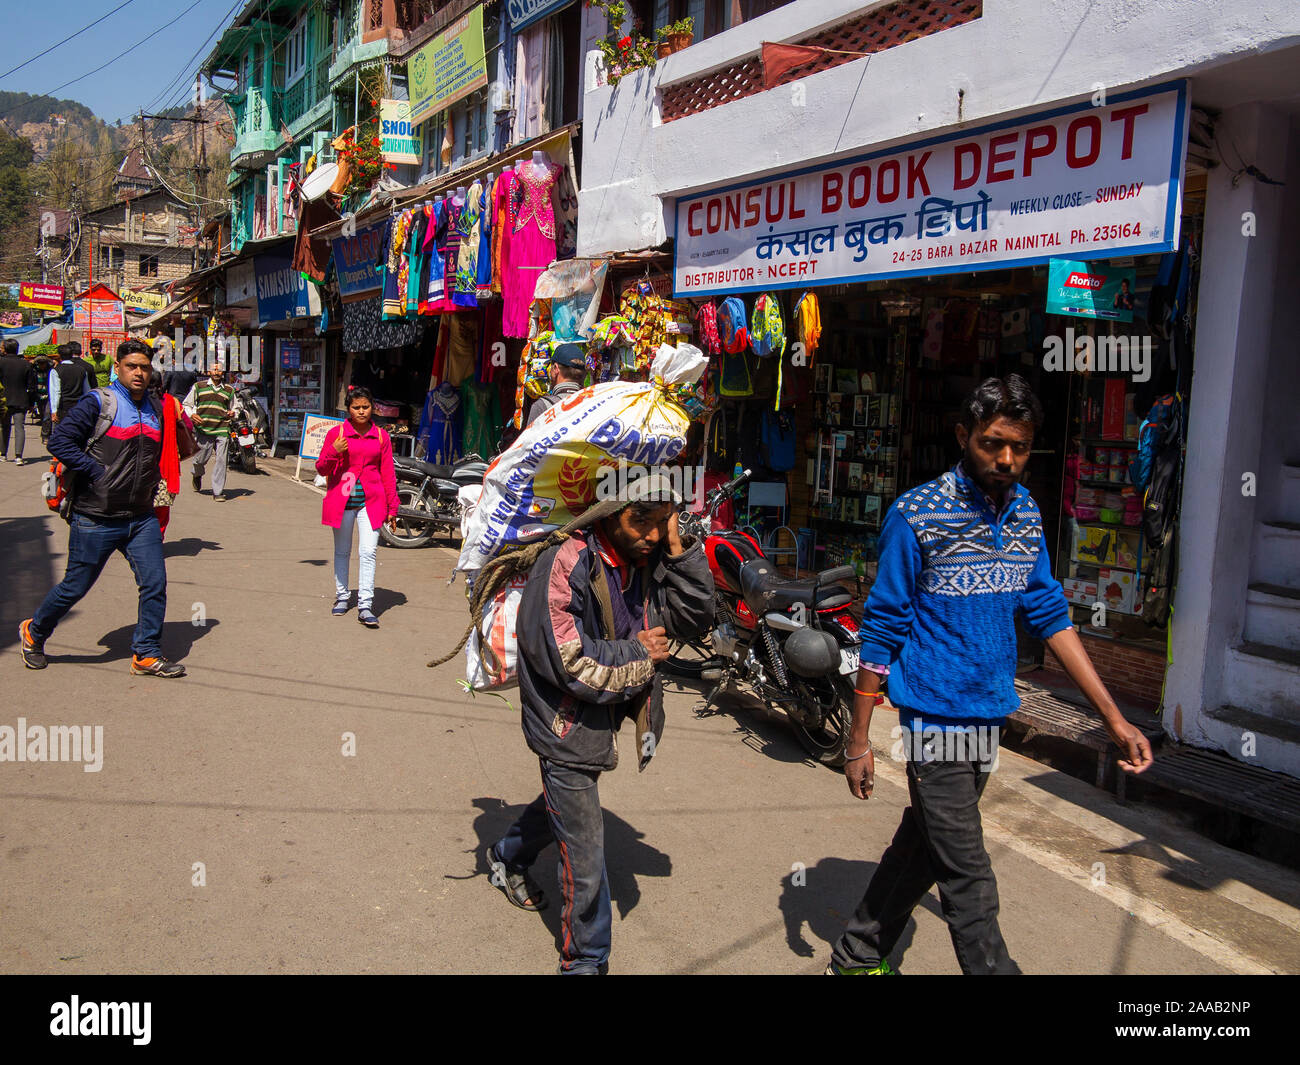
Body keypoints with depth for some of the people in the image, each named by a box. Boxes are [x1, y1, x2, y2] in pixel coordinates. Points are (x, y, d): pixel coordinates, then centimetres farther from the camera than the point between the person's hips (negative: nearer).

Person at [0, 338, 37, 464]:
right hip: (21, 402, 0)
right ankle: (18, 456, -15)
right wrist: (30, 402, 9)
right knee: (20, 427, -2)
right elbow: (32, 386, 1)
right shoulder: (26, 364, -1)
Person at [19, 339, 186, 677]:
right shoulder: (99, 403, -8)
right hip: (97, 519, -5)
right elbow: (60, 440, -13)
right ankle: (34, 632, 32)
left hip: (141, 519, 5)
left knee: (155, 584, -2)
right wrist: (97, 473, -16)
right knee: (75, 586, 7)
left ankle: (147, 655, 10)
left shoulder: (156, 409, 12)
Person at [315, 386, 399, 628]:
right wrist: (334, 452, -16)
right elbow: (321, 468, 4)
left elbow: (388, 473, 8)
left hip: (371, 501, 0)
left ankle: (365, 606, -7)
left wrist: (392, 507, 6)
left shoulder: (381, 436, 5)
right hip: (341, 499, 1)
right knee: (342, 551, 13)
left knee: (368, 552, -9)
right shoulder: (336, 433, 1)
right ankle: (342, 597, 30)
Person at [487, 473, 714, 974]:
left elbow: (696, 618, -4)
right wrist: (638, 655, -17)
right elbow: (570, 661, -29)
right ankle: (585, 961, 21)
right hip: (567, 724, -8)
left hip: (606, 717, 8)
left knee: (564, 804, 31)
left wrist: (678, 549, -15)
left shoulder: (649, 562, -4)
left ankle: (508, 857, 60)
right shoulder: (566, 564, -27)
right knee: (584, 851, 0)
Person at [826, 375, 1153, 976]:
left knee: (922, 847, 18)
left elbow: (1049, 616, 9)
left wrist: (1114, 720, 6)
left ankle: (857, 958, 35)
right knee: (967, 882, -2)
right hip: (935, 718, -6)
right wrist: (857, 741, -9)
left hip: (988, 717, 7)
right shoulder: (916, 516, -13)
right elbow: (881, 633, -10)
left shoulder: (1026, 514, 5)